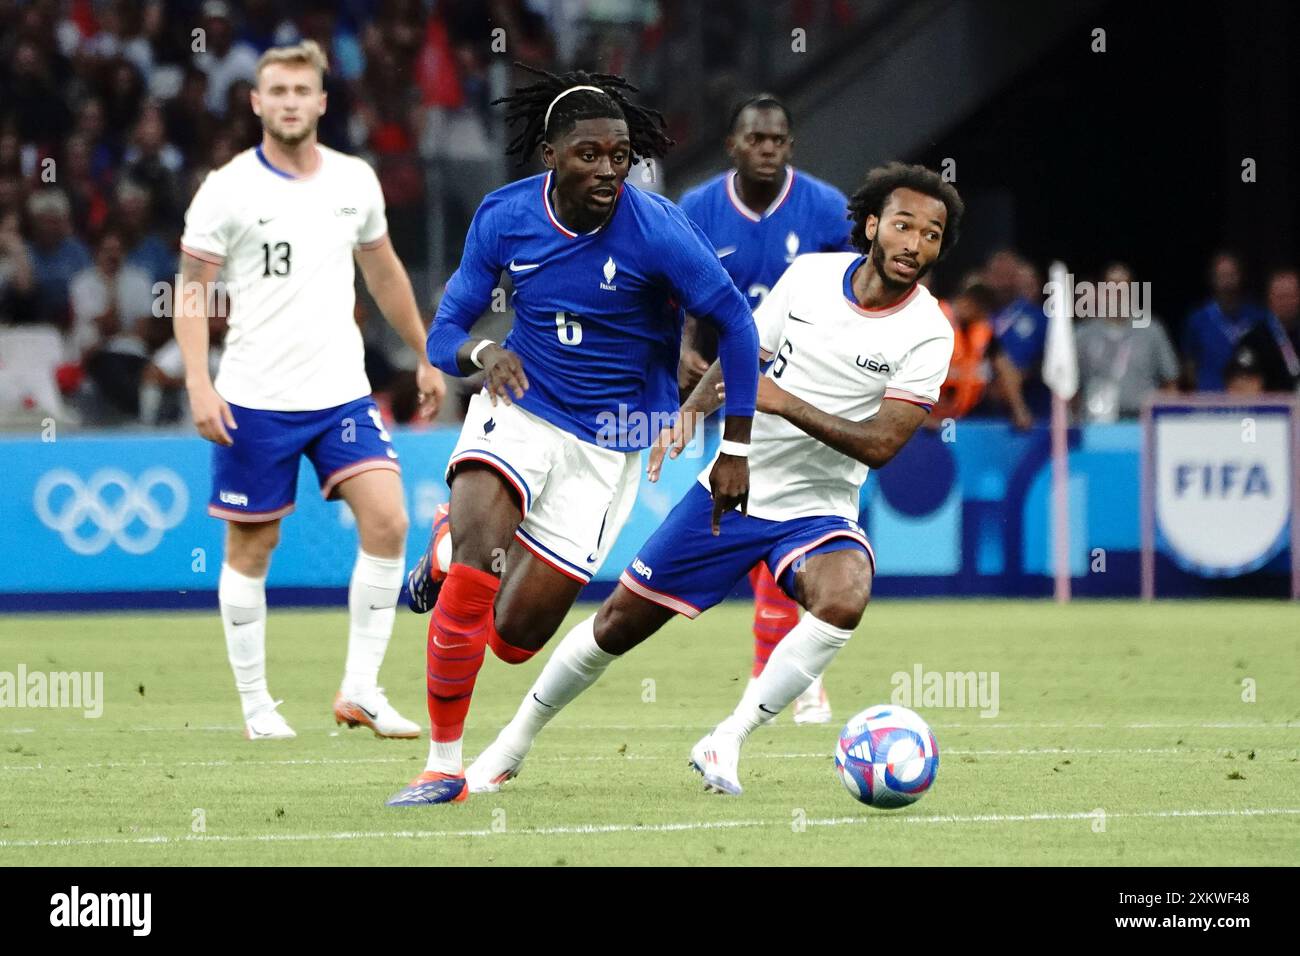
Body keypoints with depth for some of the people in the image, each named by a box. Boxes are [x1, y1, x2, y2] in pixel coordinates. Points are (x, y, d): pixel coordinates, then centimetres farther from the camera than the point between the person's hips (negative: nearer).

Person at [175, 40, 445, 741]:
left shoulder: (355, 181, 6)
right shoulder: (227, 190, -6)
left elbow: (383, 271, 21)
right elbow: (190, 289, -3)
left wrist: (425, 357, 24)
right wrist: (198, 382, -15)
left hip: (343, 393, 3)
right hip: (254, 399, -3)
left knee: (387, 522, -12)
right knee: (251, 546, 3)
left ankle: (360, 690, -4)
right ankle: (255, 703, 16)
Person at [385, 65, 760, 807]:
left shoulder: (656, 230, -20)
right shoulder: (505, 217, -9)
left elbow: (735, 322, -8)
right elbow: (445, 332, -3)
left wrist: (737, 450, -6)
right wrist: (480, 352, -28)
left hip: (606, 448, -1)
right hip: (518, 407, 1)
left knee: (512, 639, -1)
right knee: (473, 563, -27)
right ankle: (444, 766, -10)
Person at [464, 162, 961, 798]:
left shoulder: (928, 335, -13)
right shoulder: (809, 275, -4)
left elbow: (880, 445, -19)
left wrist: (785, 402, -25)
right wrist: (692, 408, -7)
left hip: (817, 511, -2)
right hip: (732, 487, 2)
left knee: (845, 599, -35)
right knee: (621, 621, 5)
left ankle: (726, 743, -22)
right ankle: (513, 744, 25)